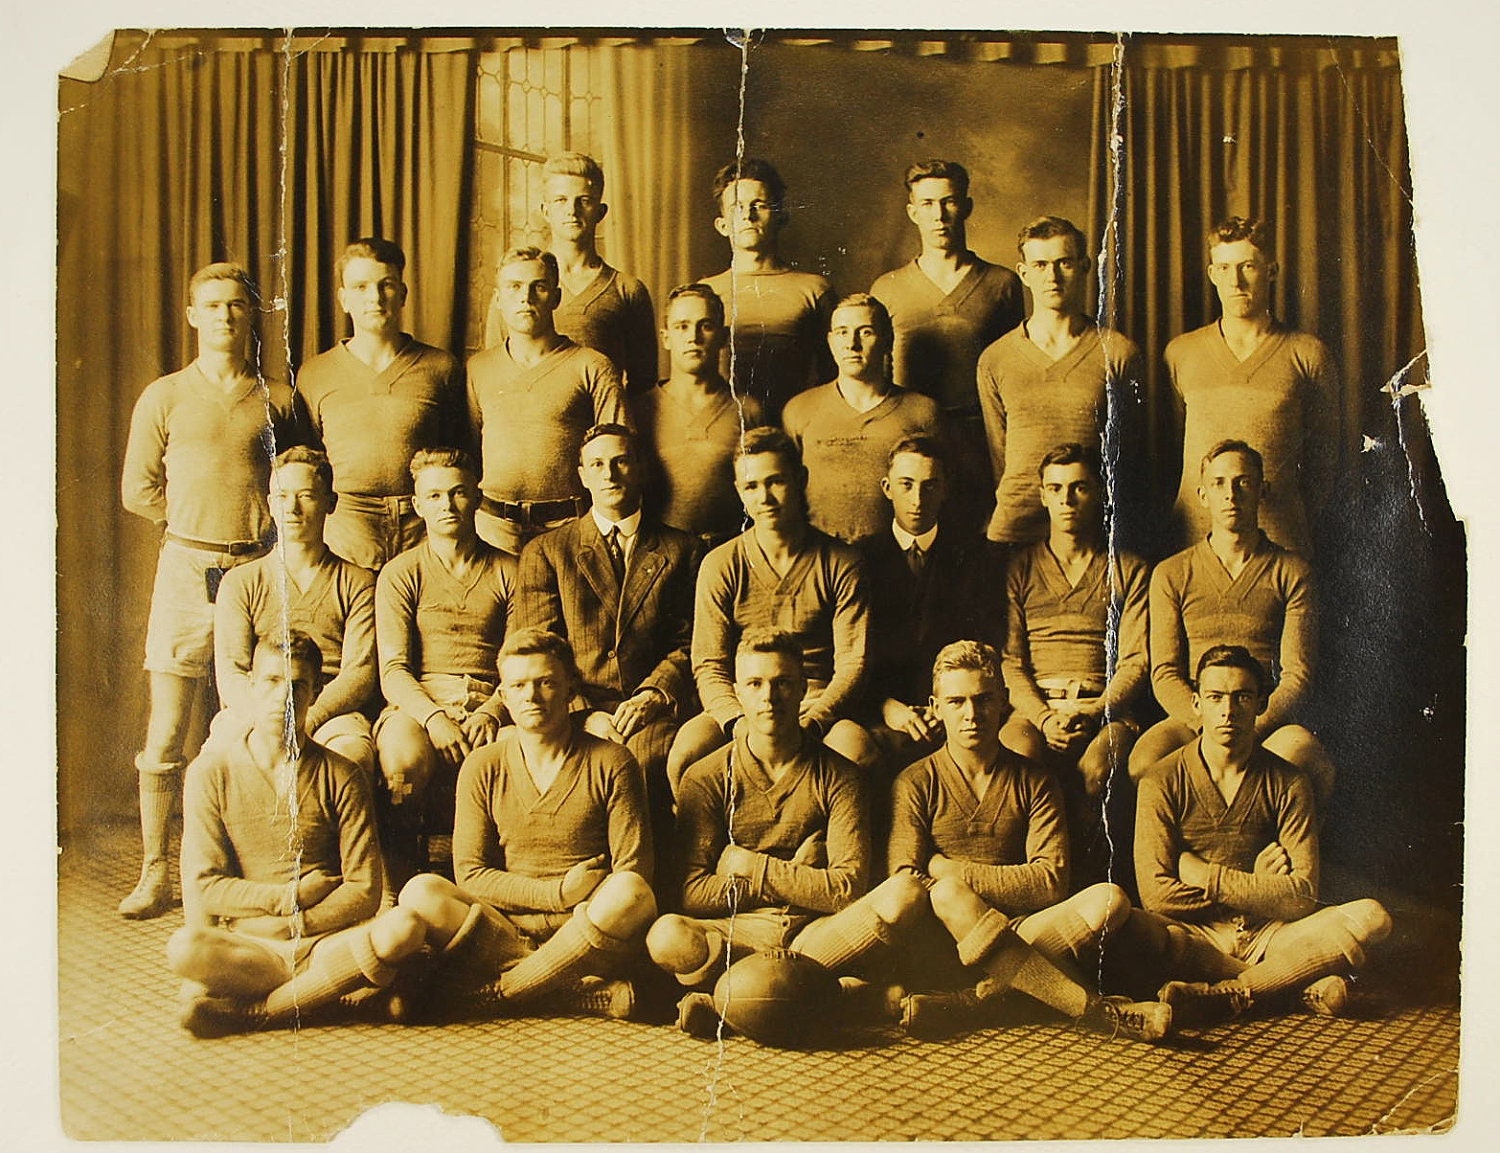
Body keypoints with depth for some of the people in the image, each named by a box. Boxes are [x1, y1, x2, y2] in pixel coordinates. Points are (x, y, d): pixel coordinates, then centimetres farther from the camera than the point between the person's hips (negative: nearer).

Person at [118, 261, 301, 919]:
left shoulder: (277, 399, 9)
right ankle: (154, 875, 10)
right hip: (186, 569, 0)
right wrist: (196, 527, 7)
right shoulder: (164, 398, 7)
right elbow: (138, 491, 9)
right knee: (165, 733, 0)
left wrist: (260, 527, 5)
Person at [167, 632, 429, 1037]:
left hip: (325, 943, 2)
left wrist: (297, 923, -11)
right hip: (244, 947, -2)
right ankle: (319, 991, -14)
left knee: (402, 928, -30)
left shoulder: (340, 777, 4)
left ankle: (253, 1010, -17)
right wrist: (293, 895, -6)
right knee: (183, 948, -33)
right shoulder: (211, 770, 3)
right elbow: (202, 889, -2)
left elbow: (363, 892, 0)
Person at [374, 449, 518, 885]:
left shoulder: (508, 571, 15)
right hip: (418, 703, 0)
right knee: (402, 757, -35)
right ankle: (397, 889, -19)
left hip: (490, 705, 1)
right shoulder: (400, 574, 12)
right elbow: (392, 670, 2)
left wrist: (492, 711, -13)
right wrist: (433, 717, -18)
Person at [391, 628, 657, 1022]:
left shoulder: (610, 763, 3)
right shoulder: (482, 767, 9)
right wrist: (558, 894, -9)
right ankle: (583, 989, -26)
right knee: (421, 892, -25)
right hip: (503, 929, 2)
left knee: (629, 893, -33)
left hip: (587, 937, -2)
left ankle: (493, 991, -21)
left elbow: (634, 874, 1)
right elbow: (470, 874, 3)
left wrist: (595, 912, -18)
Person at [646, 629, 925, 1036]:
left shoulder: (837, 776, 5)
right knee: (668, 936, -34)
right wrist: (795, 877, -5)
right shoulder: (706, 779, 3)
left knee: (906, 893, -27)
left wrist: (757, 868, -5)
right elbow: (691, 894, -5)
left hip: (816, 930, 2)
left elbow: (848, 888, -4)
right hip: (737, 930, -2)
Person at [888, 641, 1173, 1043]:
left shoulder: (1033, 782, 12)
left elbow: (1051, 881, -2)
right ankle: (1099, 1011, -33)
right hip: (942, 943, -2)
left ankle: (981, 997, -36)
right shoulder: (917, 783, 6)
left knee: (1109, 898, -22)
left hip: (1020, 932, 2)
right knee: (949, 893, -35)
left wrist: (951, 870, -9)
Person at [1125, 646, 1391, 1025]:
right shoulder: (1162, 783, -3)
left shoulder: (1288, 784, 3)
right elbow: (1156, 894, -11)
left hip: (1268, 936, 2)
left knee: (1371, 917, -22)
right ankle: (1305, 983, -25)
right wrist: (1256, 887, -6)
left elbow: (1302, 895, -6)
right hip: (1196, 936, -2)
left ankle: (1222, 994, -26)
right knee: (1130, 928, -34)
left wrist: (1206, 876, -9)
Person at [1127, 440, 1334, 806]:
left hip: (1268, 721, 0)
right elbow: (1165, 674, 4)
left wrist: (1253, 728, -17)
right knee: (1145, 761, -33)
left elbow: (1298, 675, 2)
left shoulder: (1291, 572, 9)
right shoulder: (1171, 574, 11)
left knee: (1301, 748, -36)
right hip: (1192, 718, 0)